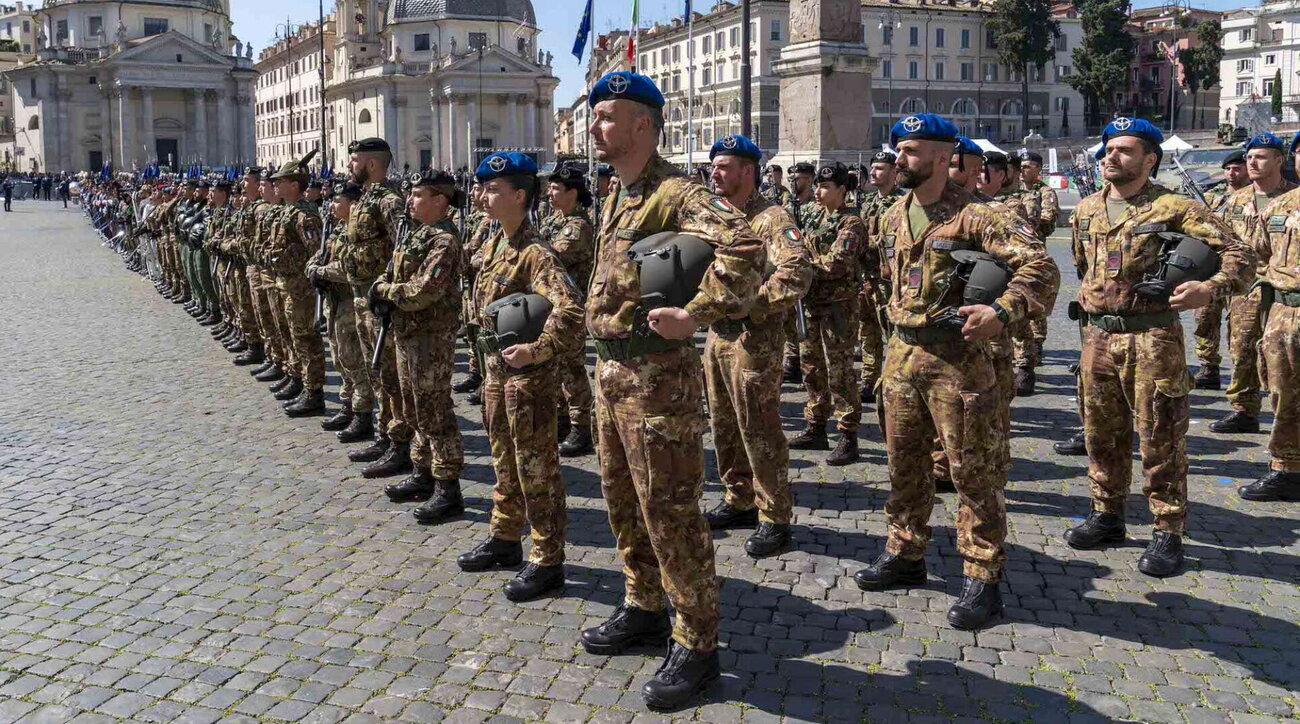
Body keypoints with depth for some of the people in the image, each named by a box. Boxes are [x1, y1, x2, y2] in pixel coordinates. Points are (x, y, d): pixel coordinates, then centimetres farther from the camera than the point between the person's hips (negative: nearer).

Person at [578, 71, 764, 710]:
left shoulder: (674, 194, -18)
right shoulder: (616, 194, 13)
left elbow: (742, 244, -34)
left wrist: (695, 314, -31)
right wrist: (604, 316, 12)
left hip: (658, 375, -10)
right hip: (610, 368, 10)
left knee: (669, 512, -2)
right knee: (622, 498, 20)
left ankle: (697, 645, 11)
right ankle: (643, 609, 37)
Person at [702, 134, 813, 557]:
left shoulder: (770, 218, -12)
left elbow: (797, 273, -26)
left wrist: (751, 304, -24)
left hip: (754, 338, -8)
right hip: (717, 334, 9)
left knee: (759, 430, -3)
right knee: (725, 425, 16)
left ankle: (775, 518, 7)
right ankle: (739, 501, 31)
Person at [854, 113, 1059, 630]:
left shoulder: (973, 215, -13)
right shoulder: (894, 218, 11)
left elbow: (1040, 266, -18)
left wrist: (1002, 311, -30)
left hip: (956, 357, -7)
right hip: (901, 354, 8)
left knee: (973, 471, 0)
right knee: (903, 464, 16)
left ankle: (982, 579, 9)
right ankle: (905, 555, 31)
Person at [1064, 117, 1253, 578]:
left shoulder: (1173, 208, -7)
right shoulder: (1086, 211, 11)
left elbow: (1239, 254, -10)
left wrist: (1211, 288, -27)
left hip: (1153, 339, -6)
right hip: (1097, 336, 6)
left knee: (1160, 439, -1)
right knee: (1102, 435, 14)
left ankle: (1168, 534, 9)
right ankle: (1106, 515, 28)